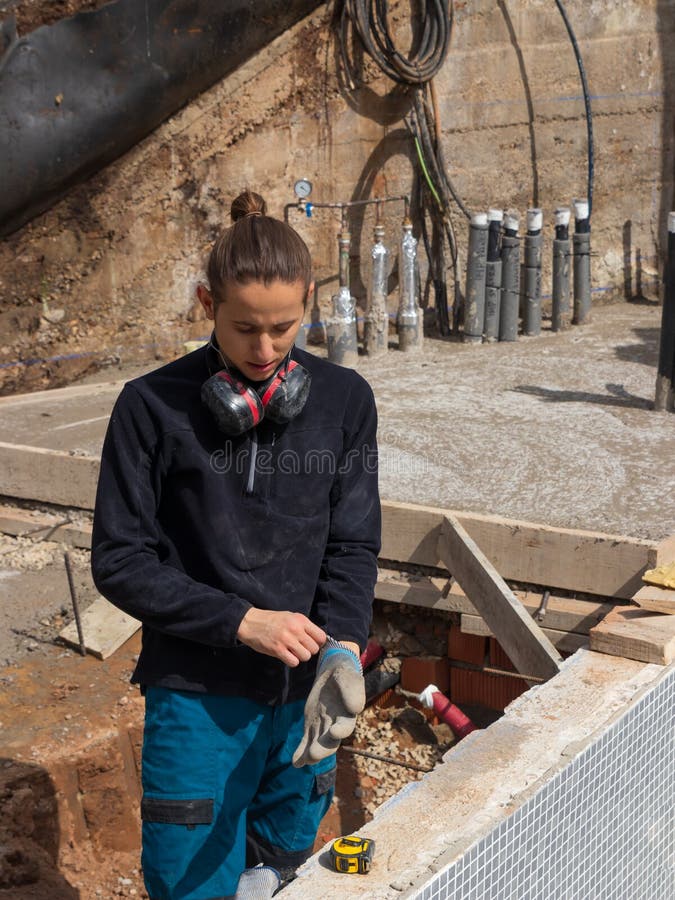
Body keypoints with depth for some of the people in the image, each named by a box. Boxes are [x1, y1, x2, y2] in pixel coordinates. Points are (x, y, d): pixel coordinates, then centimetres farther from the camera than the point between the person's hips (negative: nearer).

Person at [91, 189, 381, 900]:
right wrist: (241, 620, -17)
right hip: (197, 694, -2)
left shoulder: (343, 400, -2)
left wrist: (342, 649, -16)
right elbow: (119, 561, -8)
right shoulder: (153, 407, -10)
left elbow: (353, 544, 0)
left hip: (305, 688, 3)